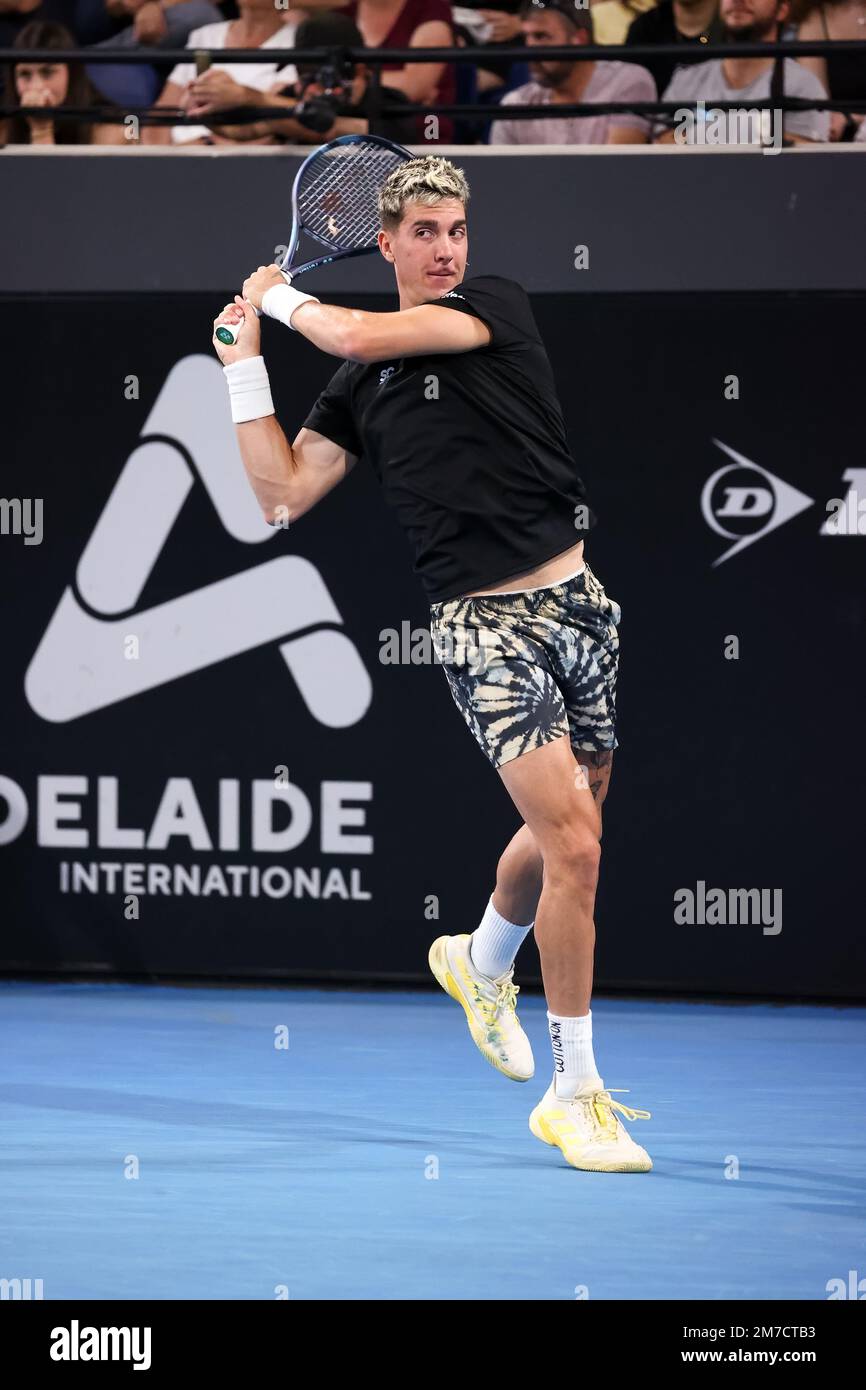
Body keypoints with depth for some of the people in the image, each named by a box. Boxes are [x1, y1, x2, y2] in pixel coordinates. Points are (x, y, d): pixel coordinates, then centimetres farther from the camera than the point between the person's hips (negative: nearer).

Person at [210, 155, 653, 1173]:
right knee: (572, 840, -14)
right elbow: (284, 494, 6)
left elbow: (360, 336, -14)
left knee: (565, 830, 17)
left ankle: (481, 964, 49)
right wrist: (245, 363, 8)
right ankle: (573, 1094, -7)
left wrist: (282, 298, 4)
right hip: (482, 623, -2)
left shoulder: (498, 308, 0)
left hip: (573, 597, 2)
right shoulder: (360, 389, 8)